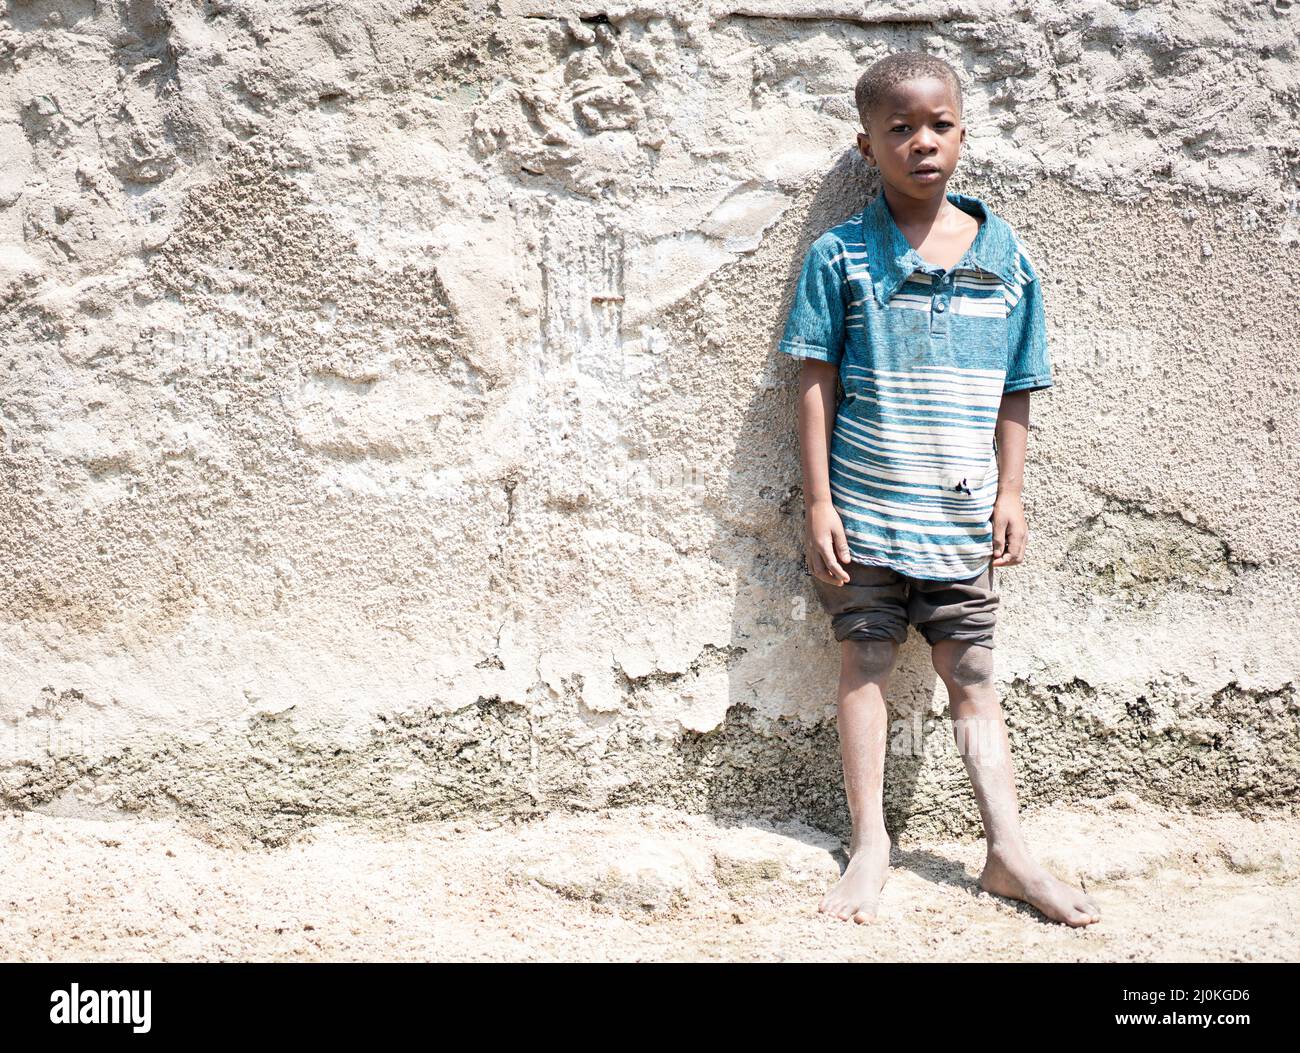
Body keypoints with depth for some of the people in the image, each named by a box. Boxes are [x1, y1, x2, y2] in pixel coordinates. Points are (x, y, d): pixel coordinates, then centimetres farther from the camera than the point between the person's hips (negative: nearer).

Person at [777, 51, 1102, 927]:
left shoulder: (1007, 257, 2)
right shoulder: (841, 255, -4)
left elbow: (1015, 392, 7)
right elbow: (818, 382, -3)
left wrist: (1010, 494, 4)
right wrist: (819, 502, -6)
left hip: (961, 518, 2)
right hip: (865, 513, -1)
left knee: (973, 675, 8)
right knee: (866, 664, 6)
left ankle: (1008, 851, 14)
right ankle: (871, 847, 17)